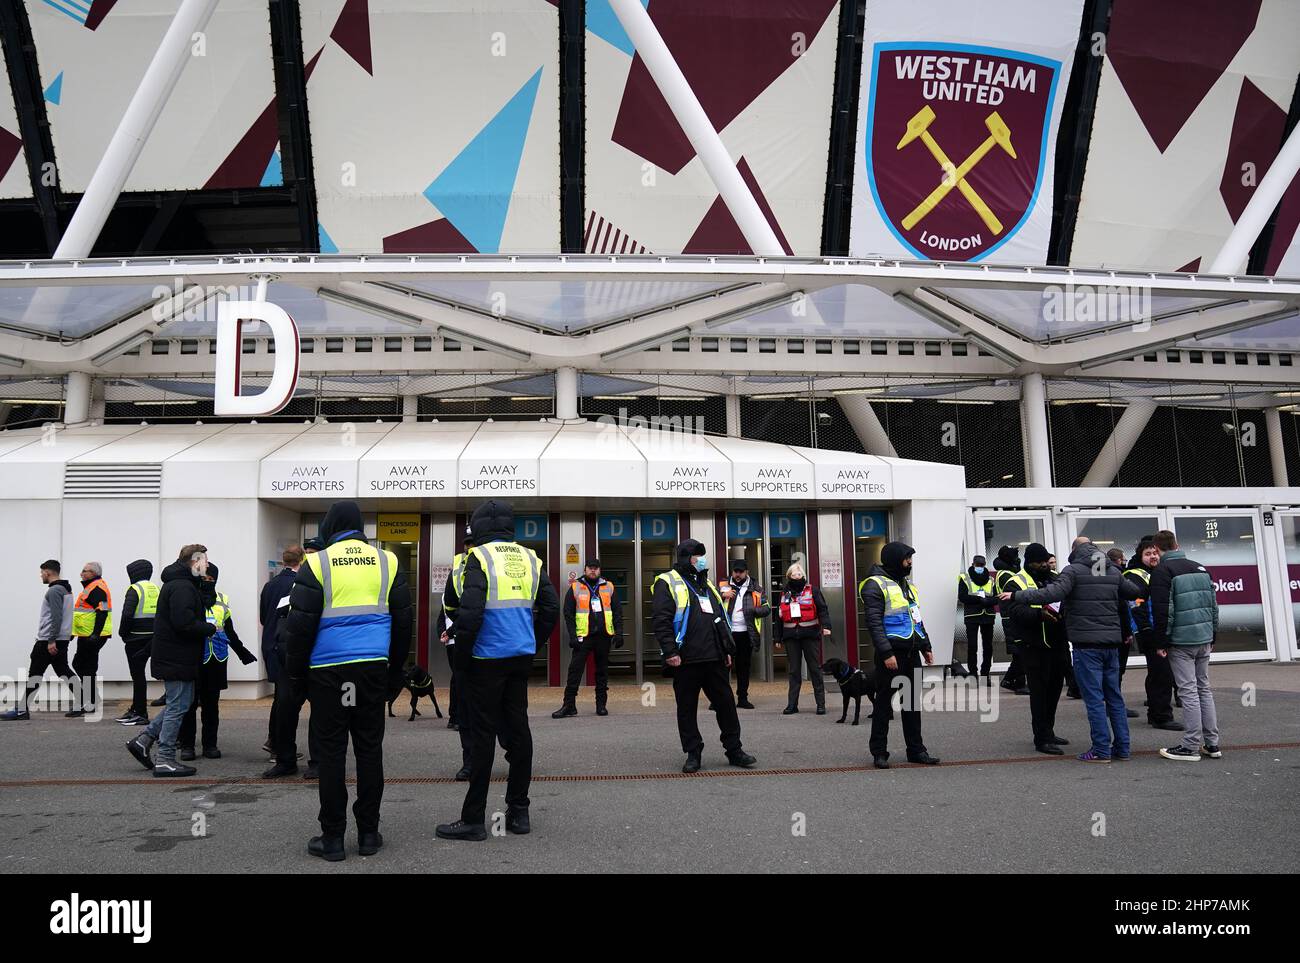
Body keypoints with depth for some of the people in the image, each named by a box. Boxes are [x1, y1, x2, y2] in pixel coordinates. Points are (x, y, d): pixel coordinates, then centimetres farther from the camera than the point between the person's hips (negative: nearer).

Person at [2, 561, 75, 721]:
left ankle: (22, 710, 0)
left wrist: (51, 641, -22)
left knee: (35, 672, -3)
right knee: (63, 671, 9)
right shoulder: (66, 589, 17)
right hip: (62, 640, 9)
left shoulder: (54, 590, -14)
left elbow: (56, 617, -22)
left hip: (48, 641, -9)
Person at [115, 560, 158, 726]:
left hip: (136, 638, -7)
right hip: (151, 638, 7)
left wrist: (123, 633, -6)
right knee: (139, 673, 18)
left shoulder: (135, 589, -11)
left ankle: (141, 714, 2)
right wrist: (155, 631, 12)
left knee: (138, 675, -1)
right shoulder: (156, 590, 11)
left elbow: (127, 614, -20)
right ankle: (135, 709, 28)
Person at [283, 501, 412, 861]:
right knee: (369, 749, 10)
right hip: (374, 669, 3)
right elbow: (402, 621, 10)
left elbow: (299, 625, -4)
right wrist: (395, 670, 18)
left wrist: (296, 671, 8)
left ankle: (332, 837, 11)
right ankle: (368, 833, 16)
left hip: (328, 672, -2)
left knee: (331, 753, 5)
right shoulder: (387, 561, 6)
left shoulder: (317, 564, -4)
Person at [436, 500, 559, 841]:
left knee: (483, 734, 0)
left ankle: (474, 819, 8)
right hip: (521, 658, 6)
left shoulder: (480, 557, -8)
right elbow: (551, 608, 9)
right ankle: (518, 812, 18)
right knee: (518, 729, 11)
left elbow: (469, 611, -18)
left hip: (487, 659, -5)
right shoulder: (529, 558, 9)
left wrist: (461, 657, -7)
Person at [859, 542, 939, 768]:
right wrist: (886, 653, -22)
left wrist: (926, 647, 18)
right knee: (884, 704, 0)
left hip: (912, 654, 8)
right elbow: (874, 623, -16)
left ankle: (916, 749, 21)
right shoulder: (875, 585, -9)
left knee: (913, 703, 12)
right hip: (891, 654, -8)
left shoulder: (907, 585, 18)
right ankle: (879, 753, 8)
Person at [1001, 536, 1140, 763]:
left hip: (1087, 644, -6)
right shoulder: (1113, 571, 11)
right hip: (1111, 642, 6)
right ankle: (1122, 747, 18)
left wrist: (1017, 595, -19)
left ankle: (1101, 750, 0)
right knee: (1114, 696, 13)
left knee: (1094, 697, -2)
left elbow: (1054, 593, -22)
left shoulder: (1073, 570, -8)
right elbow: (1134, 592, 21)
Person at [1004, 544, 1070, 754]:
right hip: (1036, 647, -7)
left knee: (1054, 690, 15)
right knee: (1040, 692, -3)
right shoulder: (1018, 582, -6)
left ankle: (1048, 732, 29)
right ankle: (1042, 739, 3)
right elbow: (1015, 610, -18)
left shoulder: (1057, 579, 15)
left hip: (1059, 644, 7)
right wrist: (1039, 613, -33)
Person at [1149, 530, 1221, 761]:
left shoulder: (1162, 571, -10)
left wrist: (1160, 643, -8)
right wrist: (1212, 637, 22)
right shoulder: (1201, 568, 12)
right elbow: (1214, 605, 16)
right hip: (1204, 639, 7)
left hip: (1180, 641, -7)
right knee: (1204, 688, 13)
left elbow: (1162, 611, -15)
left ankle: (1191, 746, 0)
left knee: (1189, 691, -4)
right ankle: (1212, 744, 17)